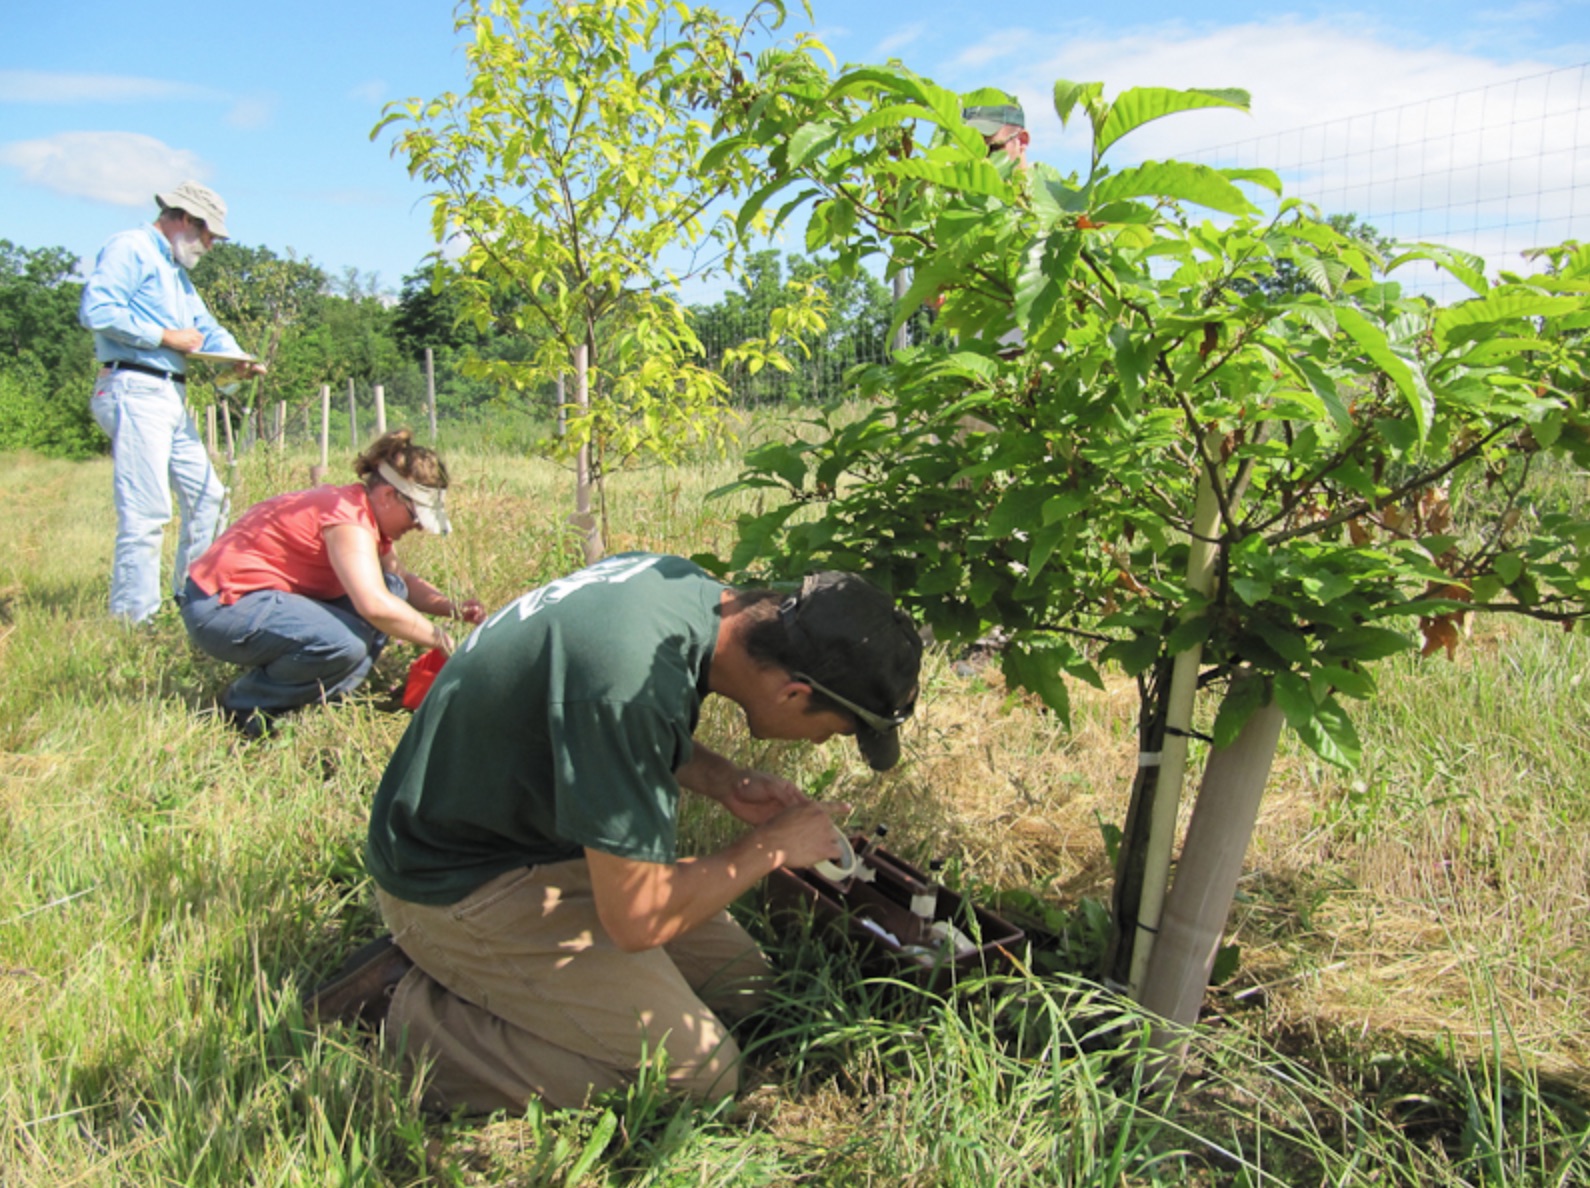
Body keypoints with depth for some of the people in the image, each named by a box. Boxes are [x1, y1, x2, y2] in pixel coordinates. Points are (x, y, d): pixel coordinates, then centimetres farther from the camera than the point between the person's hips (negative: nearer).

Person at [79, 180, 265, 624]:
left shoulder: (176, 270, 26)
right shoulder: (130, 249, -5)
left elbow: (206, 325, 22)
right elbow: (96, 309, -17)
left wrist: (238, 357, 0)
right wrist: (166, 337, -12)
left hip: (171, 396, 10)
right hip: (134, 391, -10)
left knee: (208, 498, 13)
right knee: (146, 513, -13)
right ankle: (133, 623, -9)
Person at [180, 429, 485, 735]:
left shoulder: (364, 514, 8)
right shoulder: (348, 518, -22)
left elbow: (404, 580, 17)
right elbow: (375, 605, -35)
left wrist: (454, 608, -1)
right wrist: (440, 638, -22)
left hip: (263, 596, 10)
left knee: (390, 589, 4)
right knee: (347, 643, -33)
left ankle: (327, 697, 2)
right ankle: (246, 706, -8)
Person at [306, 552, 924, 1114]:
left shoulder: (680, 582, -6)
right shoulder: (634, 685, -36)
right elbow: (636, 919, -26)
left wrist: (725, 782, 0)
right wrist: (772, 847, -12)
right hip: (461, 884, -9)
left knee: (739, 980, 7)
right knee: (699, 1071, -13)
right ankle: (416, 1019, -3)